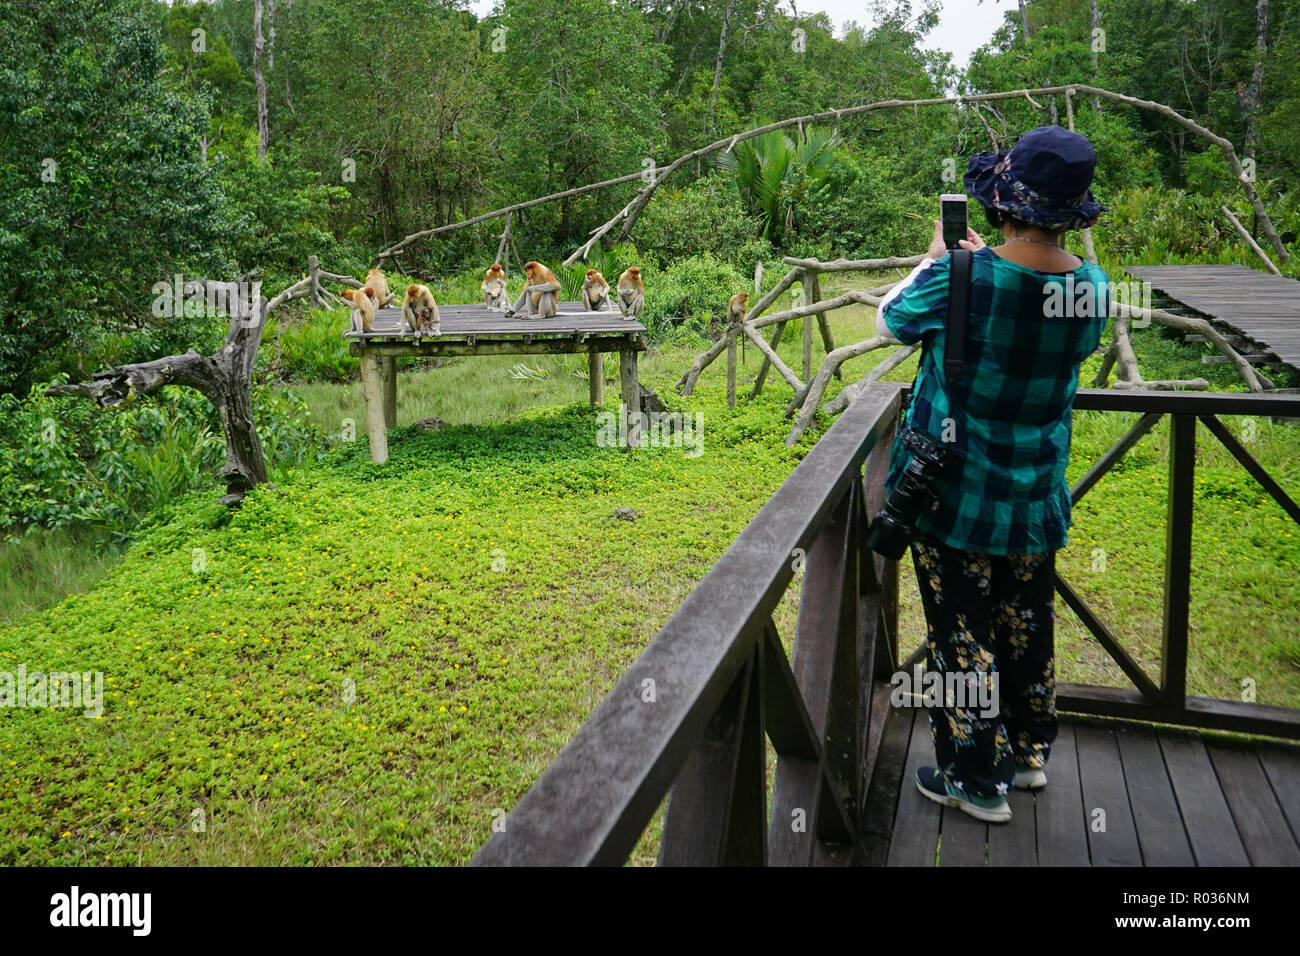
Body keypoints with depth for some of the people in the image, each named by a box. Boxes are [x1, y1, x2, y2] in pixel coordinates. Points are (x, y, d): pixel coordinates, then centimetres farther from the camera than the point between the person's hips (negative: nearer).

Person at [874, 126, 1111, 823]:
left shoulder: (963, 278, -24)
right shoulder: (1094, 288, -9)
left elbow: (890, 320, -5)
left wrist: (938, 256, 8)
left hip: (956, 496, -5)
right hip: (1037, 499, 5)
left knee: (963, 634, 8)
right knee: (1027, 626, 21)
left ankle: (977, 781, 20)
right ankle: (1028, 752, 40)